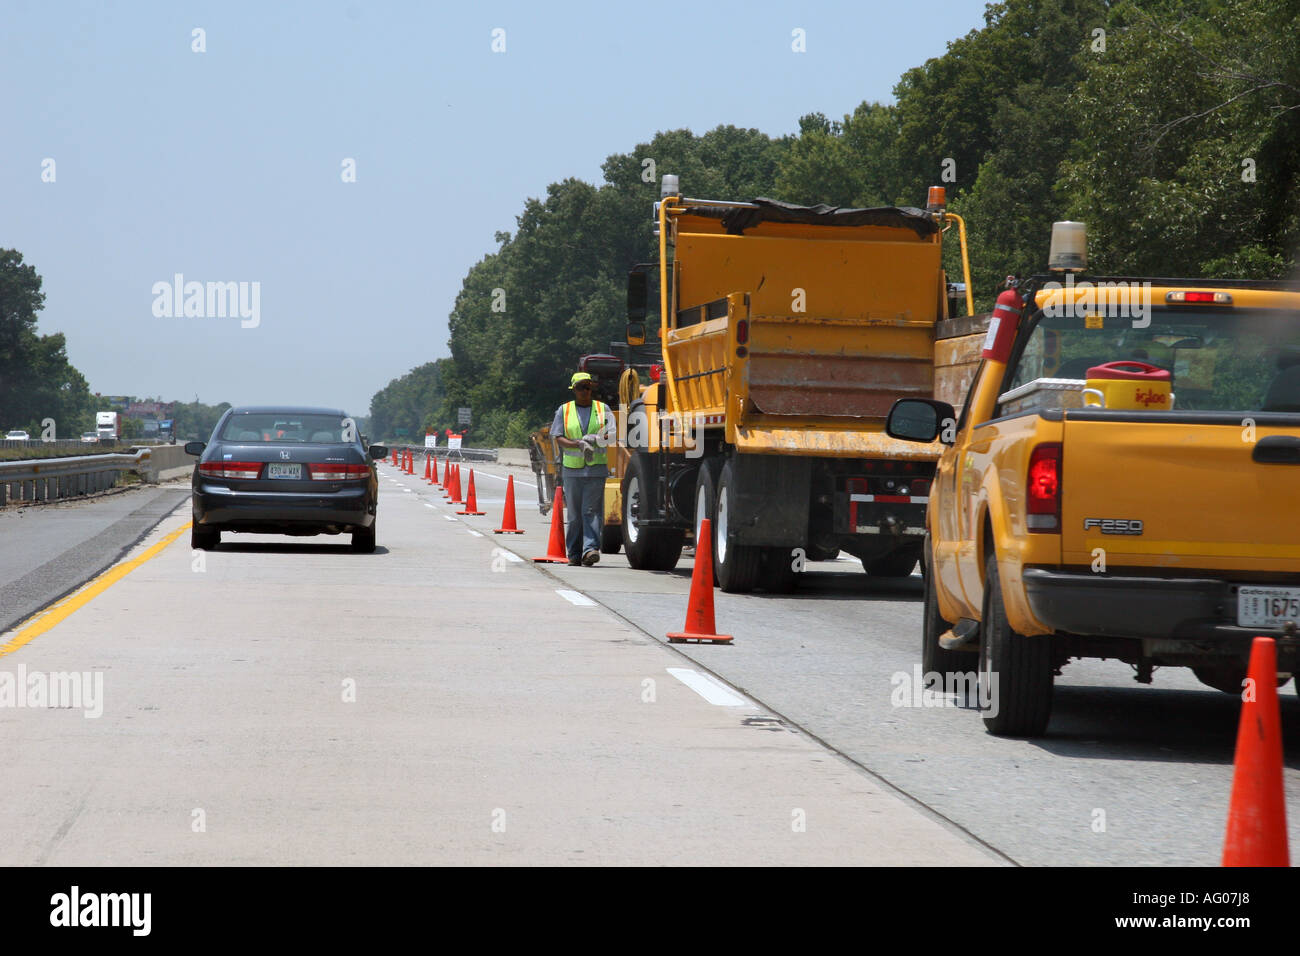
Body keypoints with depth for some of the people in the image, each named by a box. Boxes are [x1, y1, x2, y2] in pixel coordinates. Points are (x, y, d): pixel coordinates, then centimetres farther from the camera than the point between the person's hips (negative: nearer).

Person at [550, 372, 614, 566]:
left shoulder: (603, 409, 11)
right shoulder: (564, 410, 11)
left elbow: (613, 433, 1)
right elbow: (558, 438, 1)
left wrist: (596, 438, -19)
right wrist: (578, 445, -16)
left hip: (596, 469, -1)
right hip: (572, 468, 1)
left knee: (592, 511, -10)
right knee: (574, 513, 3)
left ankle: (591, 549, -17)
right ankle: (574, 553, 9)